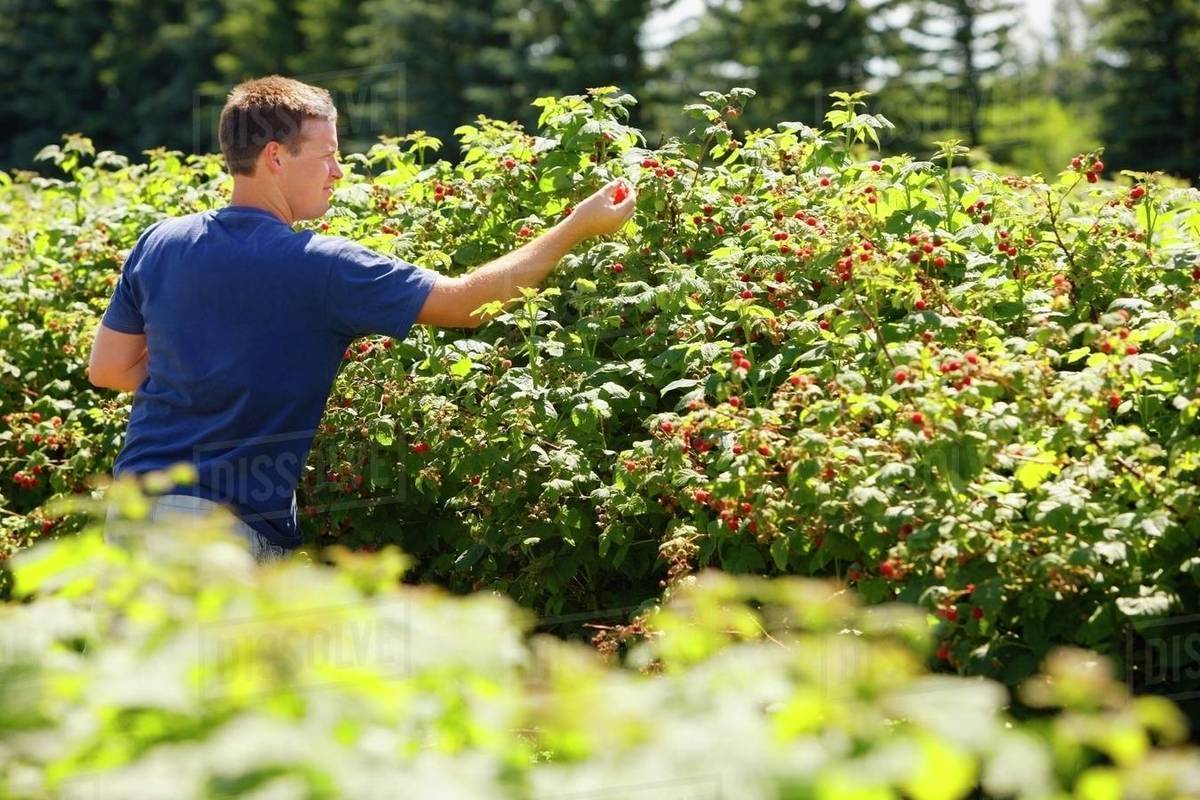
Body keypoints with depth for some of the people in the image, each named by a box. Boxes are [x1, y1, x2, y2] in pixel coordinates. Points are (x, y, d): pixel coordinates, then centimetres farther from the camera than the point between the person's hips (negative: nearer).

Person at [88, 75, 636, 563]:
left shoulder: (159, 245, 4)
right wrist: (576, 229, 1)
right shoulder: (319, 266, -13)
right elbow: (465, 302, -7)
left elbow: (106, 369, 11)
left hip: (133, 506, 7)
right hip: (231, 523, -7)